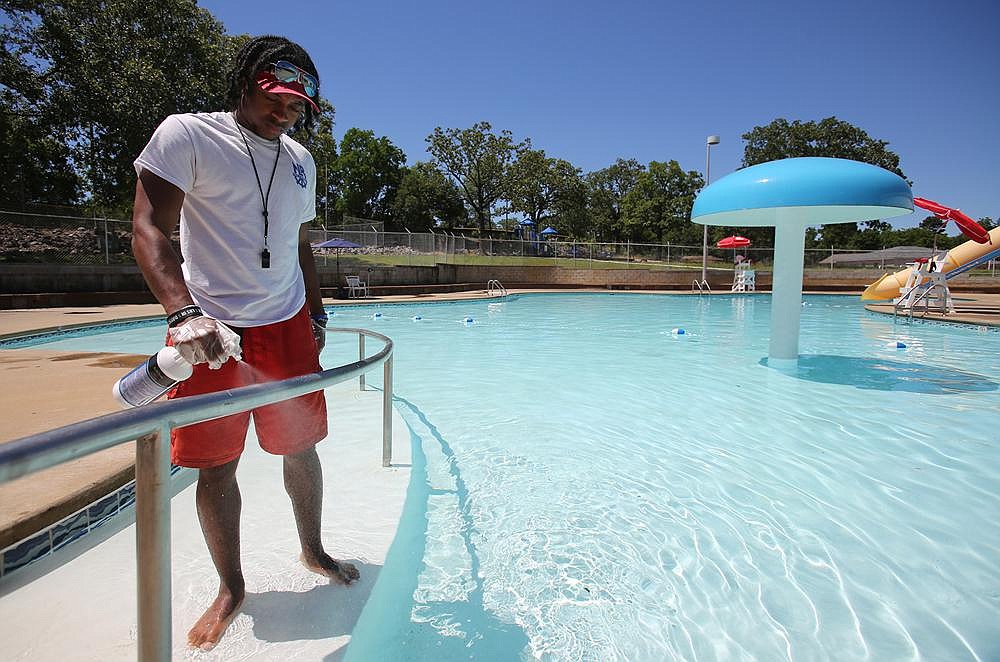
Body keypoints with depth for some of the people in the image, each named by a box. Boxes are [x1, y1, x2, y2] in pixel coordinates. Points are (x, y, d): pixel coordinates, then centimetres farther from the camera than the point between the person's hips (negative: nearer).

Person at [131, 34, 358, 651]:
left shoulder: (300, 159, 13)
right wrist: (184, 312, -30)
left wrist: (316, 315, 15)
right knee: (217, 464, 4)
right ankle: (231, 589, 24)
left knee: (302, 446, 11)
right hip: (213, 328, -4)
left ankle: (313, 550, 34)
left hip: (288, 325, 5)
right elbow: (149, 230, -15)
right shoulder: (187, 134, -5)